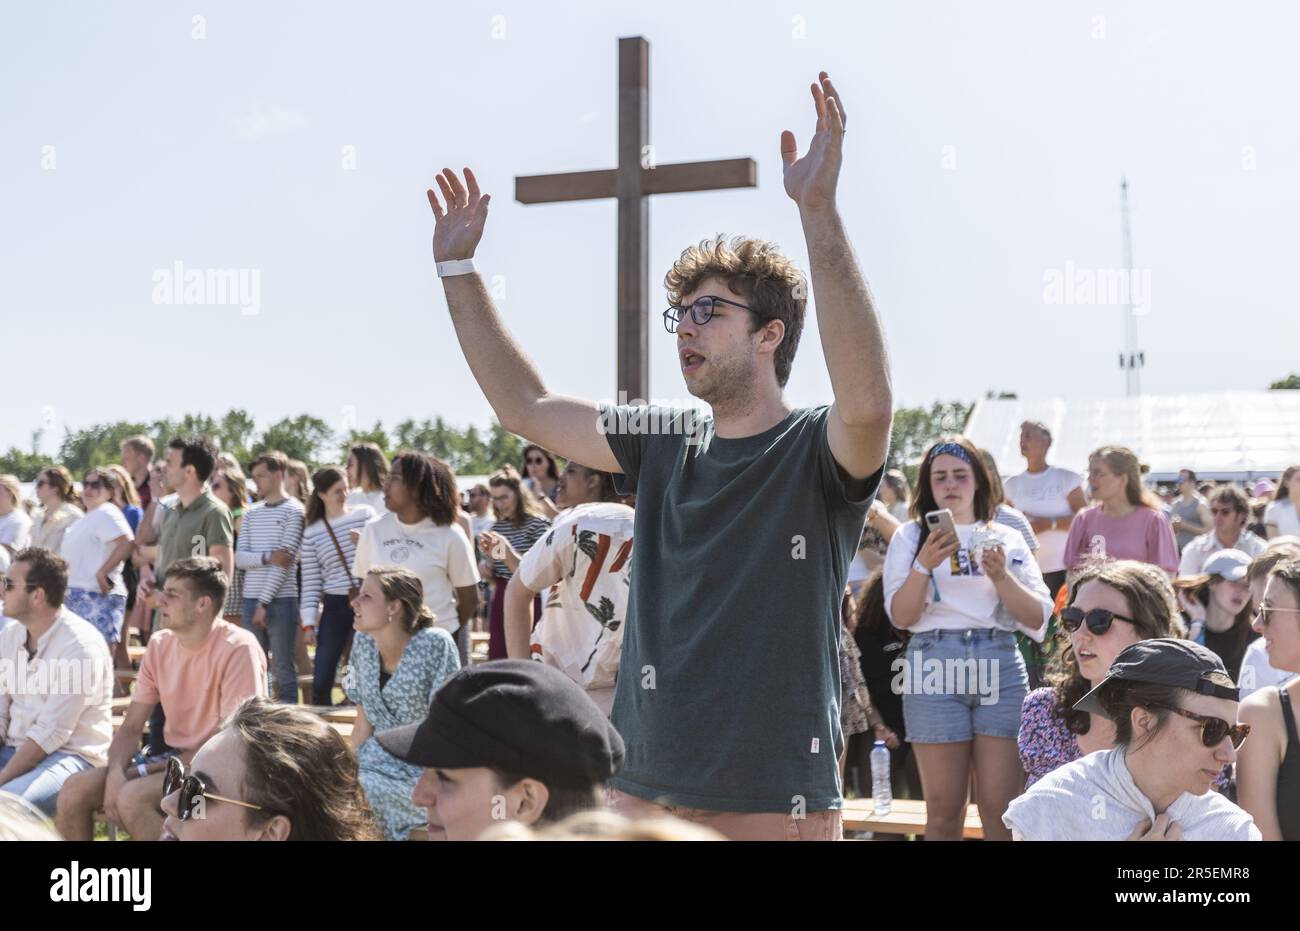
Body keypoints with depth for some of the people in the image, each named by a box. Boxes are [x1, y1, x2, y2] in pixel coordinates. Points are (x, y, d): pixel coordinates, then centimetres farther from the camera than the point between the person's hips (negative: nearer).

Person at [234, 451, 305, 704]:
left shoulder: (293, 511, -3)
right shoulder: (251, 513, 14)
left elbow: (284, 561, -9)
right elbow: (239, 558, 4)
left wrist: (264, 602, -13)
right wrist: (268, 557, -15)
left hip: (281, 600, -5)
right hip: (250, 599, 5)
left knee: (282, 669, -2)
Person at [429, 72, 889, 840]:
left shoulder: (820, 454, -9)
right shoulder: (665, 445, 9)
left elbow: (869, 401, -32)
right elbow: (526, 406, 15)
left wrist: (820, 211, -38)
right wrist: (458, 268, 11)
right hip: (642, 785, 6)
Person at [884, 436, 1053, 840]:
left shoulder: (1006, 538, 13)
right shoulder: (911, 537, 10)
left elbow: (1038, 618, 6)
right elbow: (901, 617, 0)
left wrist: (1001, 576, -10)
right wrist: (924, 564, -14)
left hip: (1000, 669, 1)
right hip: (934, 668, -1)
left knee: (1001, 807, -3)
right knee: (944, 808, 2)